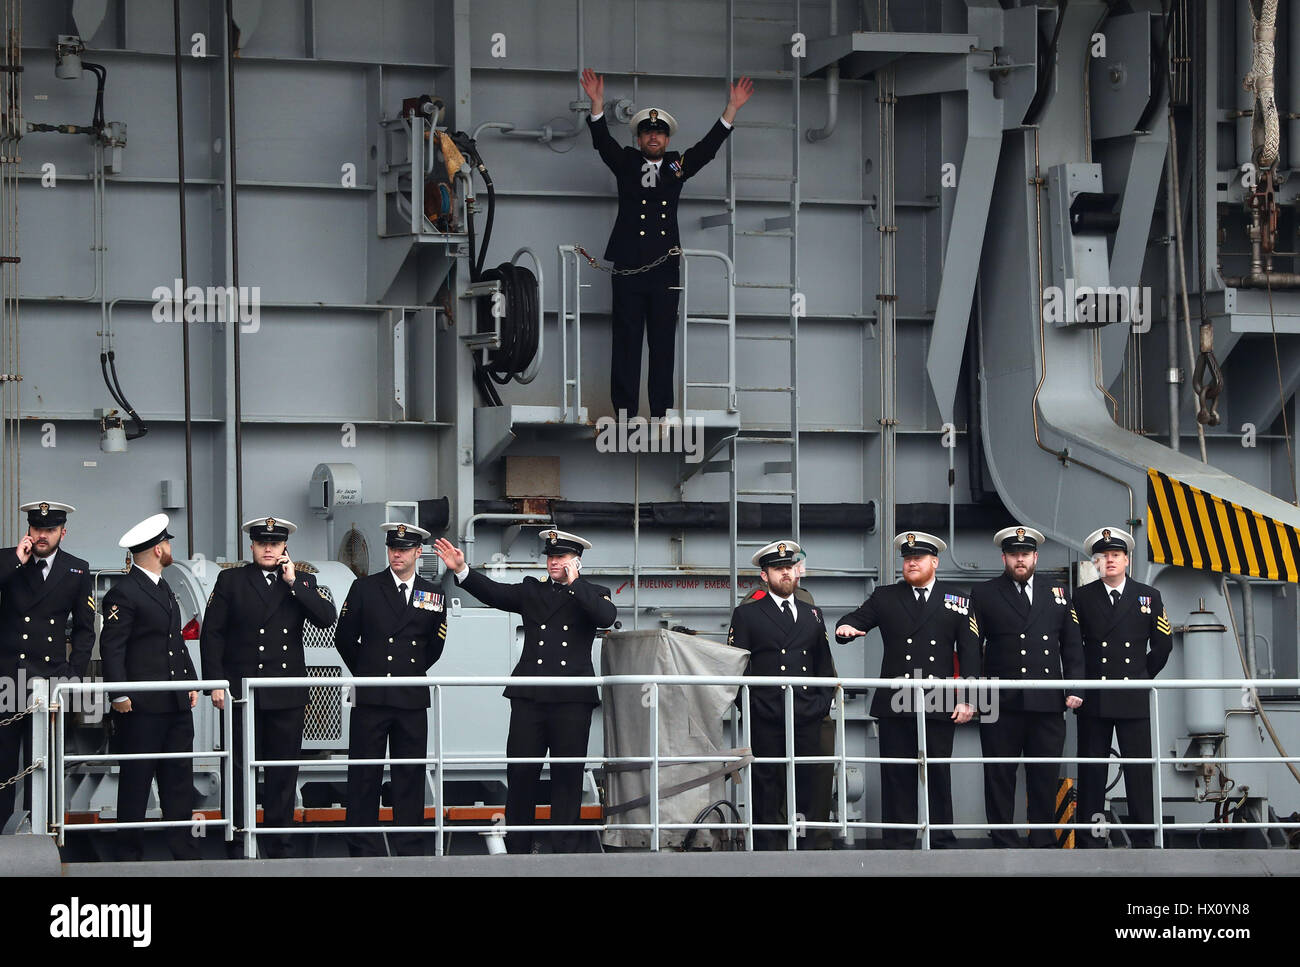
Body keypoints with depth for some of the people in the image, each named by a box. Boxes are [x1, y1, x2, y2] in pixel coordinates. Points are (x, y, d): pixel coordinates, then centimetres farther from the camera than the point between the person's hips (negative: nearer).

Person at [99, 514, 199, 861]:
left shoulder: (163, 587, 19)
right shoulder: (124, 593, -10)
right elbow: (111, 647, -13)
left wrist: (191, 682, 18)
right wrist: (119, 694, -18)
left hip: (176, 703, 8)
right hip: (142, 704, -8)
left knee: (179, 777, 8)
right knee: (136, 779, -1)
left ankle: (183, 847, 12)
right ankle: (130, 851, 4)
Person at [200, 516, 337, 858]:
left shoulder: (302, 582, 10)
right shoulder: (231, 581, 5)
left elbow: (327, 618, -5)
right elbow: (212, 634, 2)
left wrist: (294, 582, -10)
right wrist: (216, 683, -6)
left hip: (286, 697, 2)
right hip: (242, 691, -2)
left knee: (284, 772, 5)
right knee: (240, 770, -1)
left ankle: (277, 848, 13)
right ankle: (238, 847, 3)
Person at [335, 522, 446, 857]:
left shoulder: (432, 596, 9)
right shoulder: (365, 588, 3)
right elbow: (345, 639, 9)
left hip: (413, 700, 2)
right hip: (370, 698, -2)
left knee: (411, 774, 4)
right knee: (364, 776, -1)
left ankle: (409, 848, 10)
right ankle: (364, 849, 3)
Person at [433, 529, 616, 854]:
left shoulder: (592, 594, 9)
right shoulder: (532, 590, 15)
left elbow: (607, 617, -11)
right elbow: (494, 593, 4)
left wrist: (574, 583, -14)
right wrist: (462, 570, -11)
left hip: (572, 700, -2)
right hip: (529, 697, 2)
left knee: (568, 774, 1)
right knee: (520, 772, 1)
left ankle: (565, 849, 8)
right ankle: (520, 846, 11)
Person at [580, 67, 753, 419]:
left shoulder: (678, 165, 13)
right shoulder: (626, 163, 8)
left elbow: (709, 145, 8)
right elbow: (603, 141, -4)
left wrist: (732, 108, -1)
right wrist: (597, 103, -18)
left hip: (665, 267, 2)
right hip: (628, 268, -2)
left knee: (663, 342, 4)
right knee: (626, 340, 0)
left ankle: (662, 412, 8)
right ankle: (624, 412, 2)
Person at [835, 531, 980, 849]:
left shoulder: (957, 600, 10)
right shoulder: (885, 597, 13)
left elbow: (970, 653, 6)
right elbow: (856, 620, 6)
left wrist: (967, 699, -3)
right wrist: (845, 628, -20)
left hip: (940, 705, -1)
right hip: (895, 704, 1)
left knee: (938, 775, 4)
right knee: (897, 776, 1)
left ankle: (942, 843, 10)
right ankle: (898, 845, 5)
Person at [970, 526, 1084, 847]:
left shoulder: (1057, 594, 16)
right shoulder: (984, 594, 8)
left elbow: (1072, 647, 15)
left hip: (1047, 703, 2)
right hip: (1001, 705, -2)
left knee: (1046, 778, 3)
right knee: (999, 778, 0)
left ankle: (1043, 843, 9)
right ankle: (1004, 844, 5)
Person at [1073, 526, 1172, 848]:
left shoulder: (1148, 597, 7)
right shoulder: (1083, 598, 5)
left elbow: (1163, 644, 13)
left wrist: (1144, 676, 11)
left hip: (1134, 699, 0)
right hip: (1094, 698, 0)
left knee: (1140, 770, -1)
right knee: (1091, 771, 0)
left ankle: (1144, 840, 3)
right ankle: (1091, 841, 3)